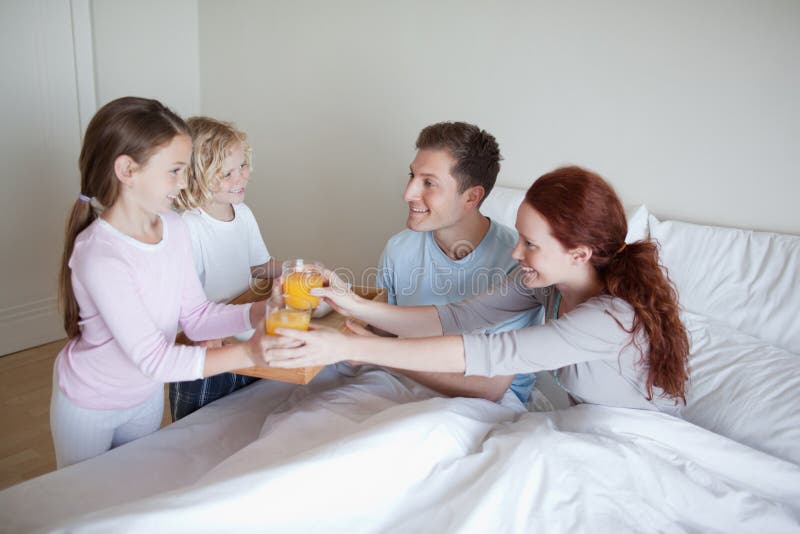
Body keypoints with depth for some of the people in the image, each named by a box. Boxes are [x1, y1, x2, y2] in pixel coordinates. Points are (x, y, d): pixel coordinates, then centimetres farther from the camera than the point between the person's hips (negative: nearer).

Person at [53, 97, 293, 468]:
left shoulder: (174, 228, -14)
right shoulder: (99, 256, -34)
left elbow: (194, 316, -10)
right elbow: (153, 358, -34)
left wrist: (261, 312, -25)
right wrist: (248, 353, -43)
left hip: (147, 395, 6)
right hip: (89, 408, -5)